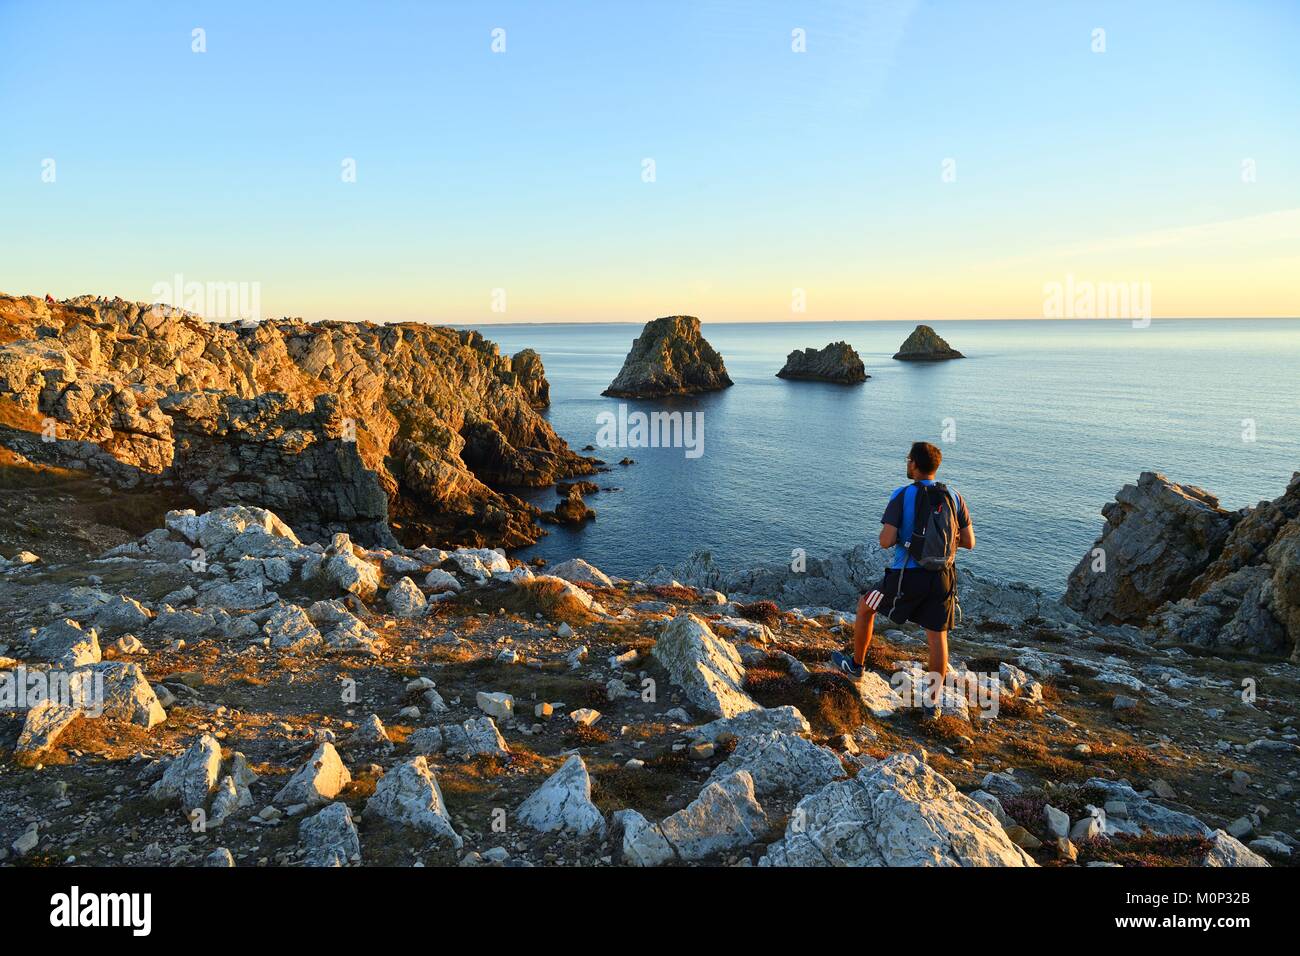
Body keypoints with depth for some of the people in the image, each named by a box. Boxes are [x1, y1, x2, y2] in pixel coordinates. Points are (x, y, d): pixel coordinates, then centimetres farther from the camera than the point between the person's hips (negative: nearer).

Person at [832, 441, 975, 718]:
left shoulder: (902, 496, -11)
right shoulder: (954, 497, 2)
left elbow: (886, 541, -17)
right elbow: (969, 542, 5)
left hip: (908, 577, -3)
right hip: (942, 578, 4)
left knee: (865, 607, 20)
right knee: (937, 636, 14)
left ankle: (856, 665, 35)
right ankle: (933, 701, 19)